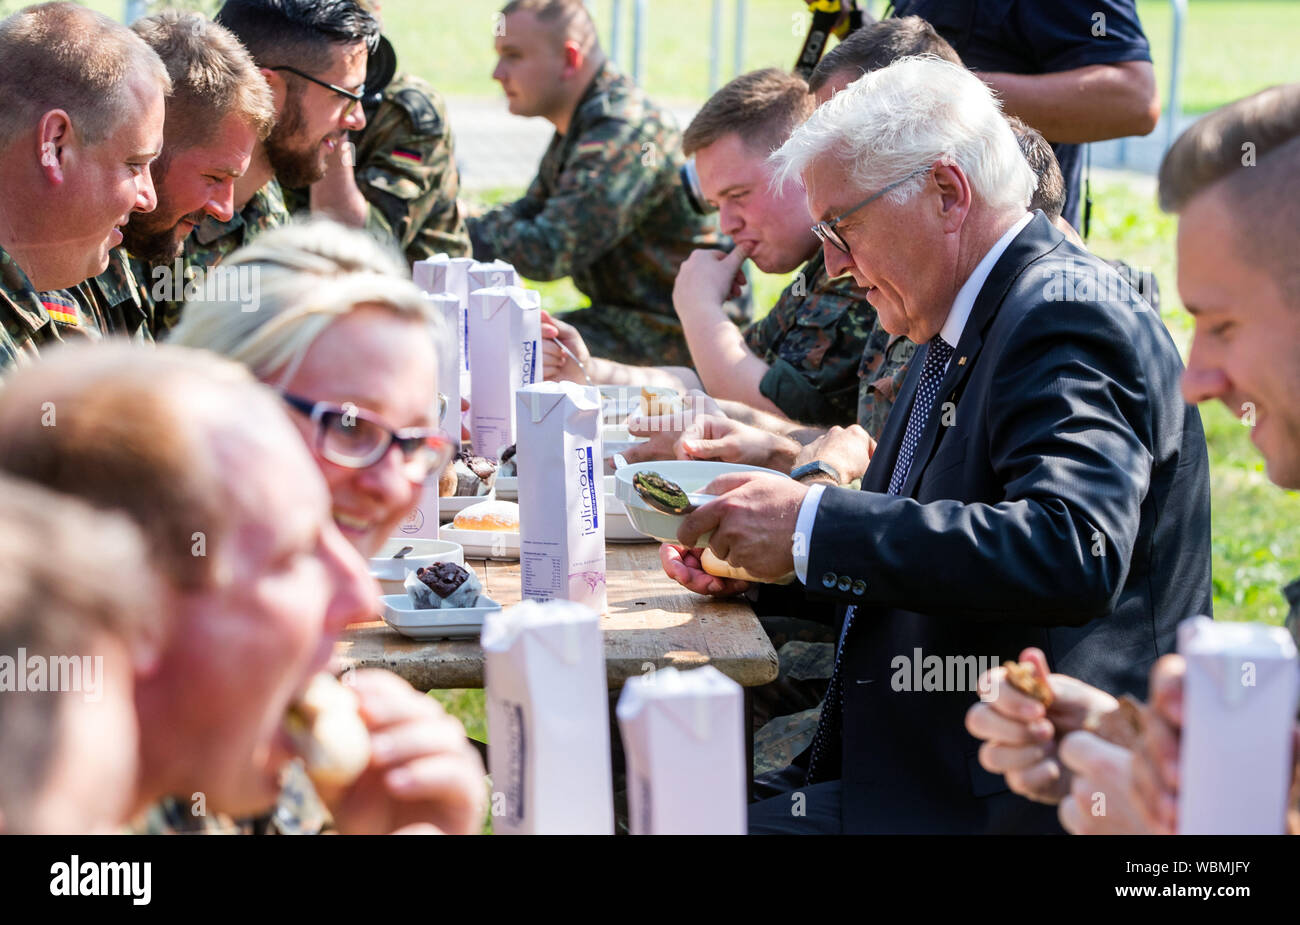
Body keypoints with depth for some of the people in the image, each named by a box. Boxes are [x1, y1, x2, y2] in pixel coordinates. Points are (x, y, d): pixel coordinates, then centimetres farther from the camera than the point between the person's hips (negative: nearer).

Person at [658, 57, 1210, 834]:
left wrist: (813, 525, -25)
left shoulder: (1069, 318, -16)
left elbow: (1068, 552, -31)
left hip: (999, 798, -9)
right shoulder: (958, 329, 14)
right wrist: (764, 550, 2)